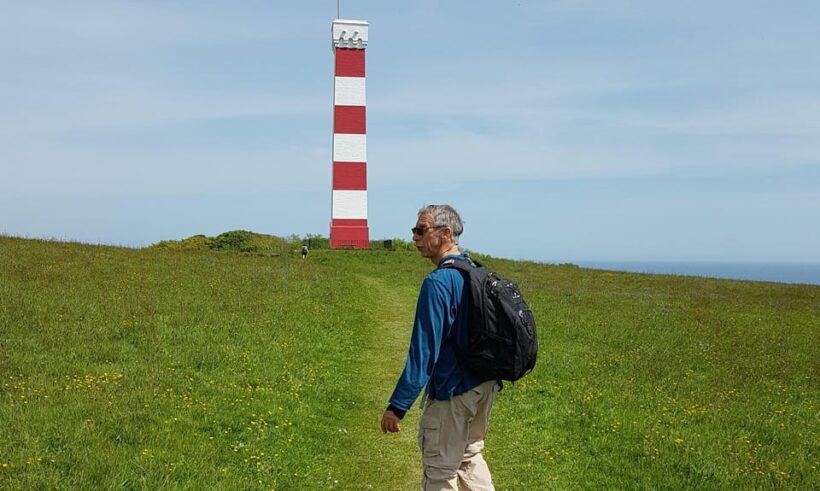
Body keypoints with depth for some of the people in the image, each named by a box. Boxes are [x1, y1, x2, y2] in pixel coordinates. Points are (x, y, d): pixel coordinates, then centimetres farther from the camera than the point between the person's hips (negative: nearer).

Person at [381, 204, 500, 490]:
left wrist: (397, 407, -21)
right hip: (485, 387, 9)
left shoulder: (438, 282, -22)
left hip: (452, 394, -9)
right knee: (470, 457, 25)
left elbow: (423, 351, -24)